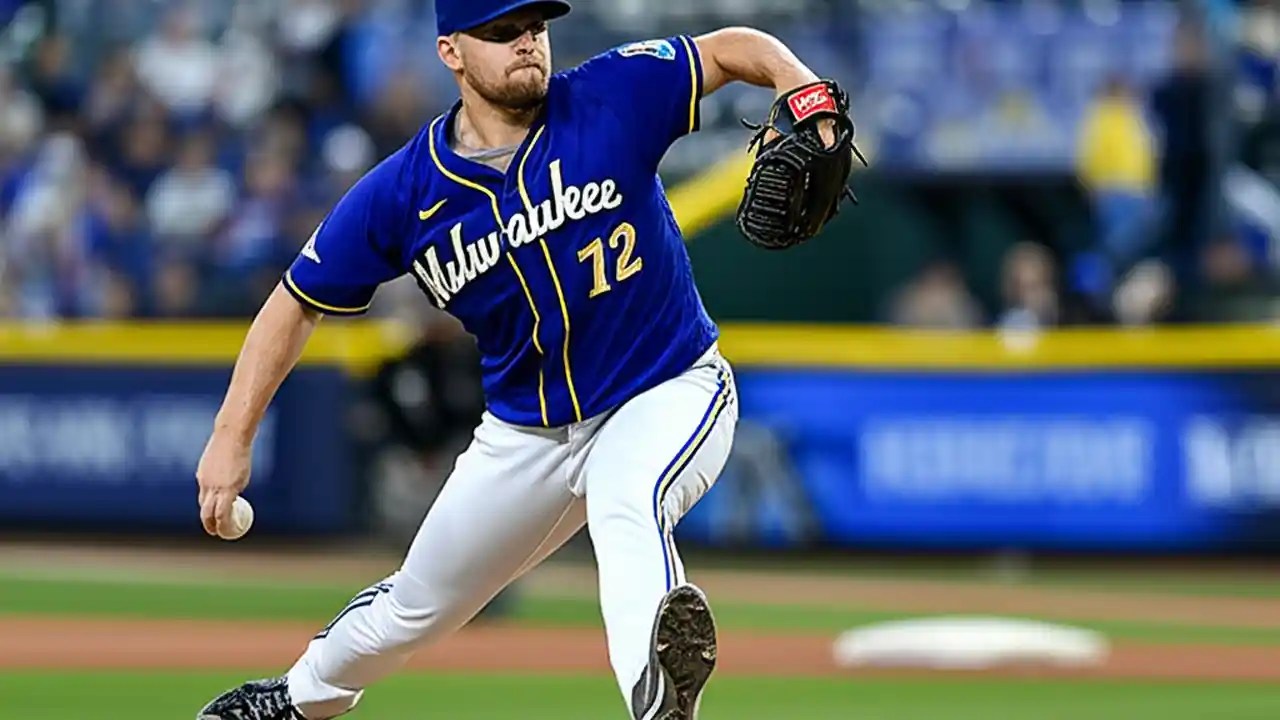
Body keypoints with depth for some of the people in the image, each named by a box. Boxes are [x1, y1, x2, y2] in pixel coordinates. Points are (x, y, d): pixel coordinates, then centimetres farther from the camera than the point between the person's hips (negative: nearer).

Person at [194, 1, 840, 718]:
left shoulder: (612, 99, -16)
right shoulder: (402, 194, -11)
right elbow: (298, 302, -1)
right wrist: (233, 438, -7)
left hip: (669, 396, -4)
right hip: (525, 435, 4)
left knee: (627, 507, -39)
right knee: (415, 607, 19)